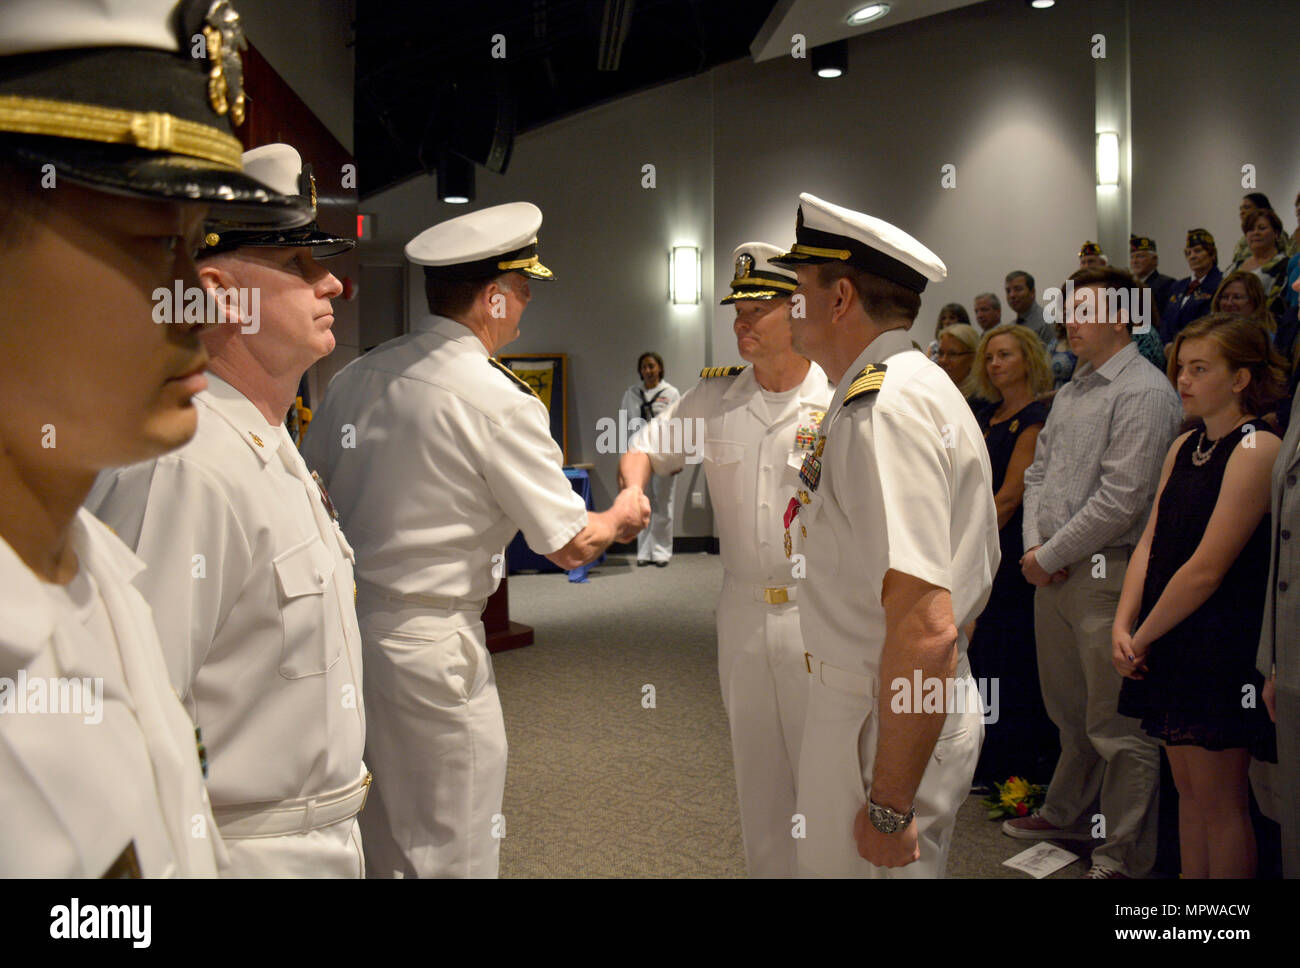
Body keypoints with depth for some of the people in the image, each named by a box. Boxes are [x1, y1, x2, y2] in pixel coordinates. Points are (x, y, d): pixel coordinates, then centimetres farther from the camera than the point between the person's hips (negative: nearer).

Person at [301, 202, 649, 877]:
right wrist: (623, 516, 10)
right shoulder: (498, 401, -14)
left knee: (370, 846, 24)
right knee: (452, 854, 9)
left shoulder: (352, 378, 4)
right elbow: (573, 545, -10)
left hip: (338, 625, 7)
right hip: (425, 645, -7)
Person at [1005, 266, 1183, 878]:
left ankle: (1123, 857, 11)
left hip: (1108, 574, -8)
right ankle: (1067, 814, 36)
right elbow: (1039, 472, 17)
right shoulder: (1069, 392, 17)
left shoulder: (1143, 392, -11)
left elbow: (1121, 498, -18)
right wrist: (1035, 544, 0)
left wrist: (1051, 556, -12)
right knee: (1068, 708, 20)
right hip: (1052, 571, 8)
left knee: (1117, 725, 0)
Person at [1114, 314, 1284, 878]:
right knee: (1188, 789, 15)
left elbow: (1207, 568, -18)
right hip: (1170, 642, 8)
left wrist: (1142, 638, -11)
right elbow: (1150, 542, 9)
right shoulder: (1185, 447, 12)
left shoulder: (1257, 448, -14)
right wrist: (1123, 625, -3)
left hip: (1222, 644, -8)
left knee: (1220, 801, 2)